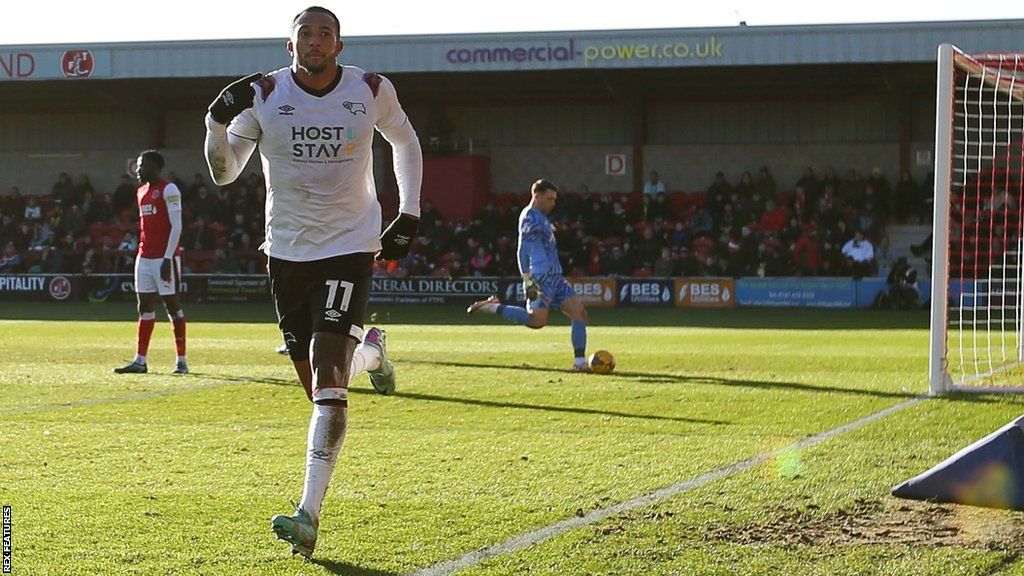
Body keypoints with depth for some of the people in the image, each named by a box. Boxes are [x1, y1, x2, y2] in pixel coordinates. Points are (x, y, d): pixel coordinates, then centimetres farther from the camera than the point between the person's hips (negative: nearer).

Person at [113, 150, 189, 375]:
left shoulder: (168, 190, -9)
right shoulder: (141, 191, 17)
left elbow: (176, 227, -13)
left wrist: (168, 258, -18)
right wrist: (142, 253, 17)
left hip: (164, 257, -8)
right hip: (144, 257, 8)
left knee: (172, 304, -3)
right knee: (145, 306, 5)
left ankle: (181, 360, 1)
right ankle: (140, 361, 4)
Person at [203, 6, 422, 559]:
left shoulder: (371, 91, -4)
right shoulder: (263, 95, -4)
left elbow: (405, 142, 17)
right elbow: (224, 173, 1)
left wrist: (408, 216, 11)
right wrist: (218, 122, -18)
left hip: (350, 248, -2)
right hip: (287, 250, 2)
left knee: (327, 384, -16)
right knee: (320, 387, 9)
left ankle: (309, 514, -19)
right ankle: (369, 350, 47)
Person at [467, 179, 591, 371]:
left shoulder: (541, 217, 22)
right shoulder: (531, 218, -9)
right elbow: (523, 251, -17)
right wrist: (528, 281, -23)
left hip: (555, 277, 10)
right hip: (542, 276, -10)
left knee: (579, 311, -1)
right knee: (537, 320, -21)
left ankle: (580, 361, -3)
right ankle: (494, 307, -5)